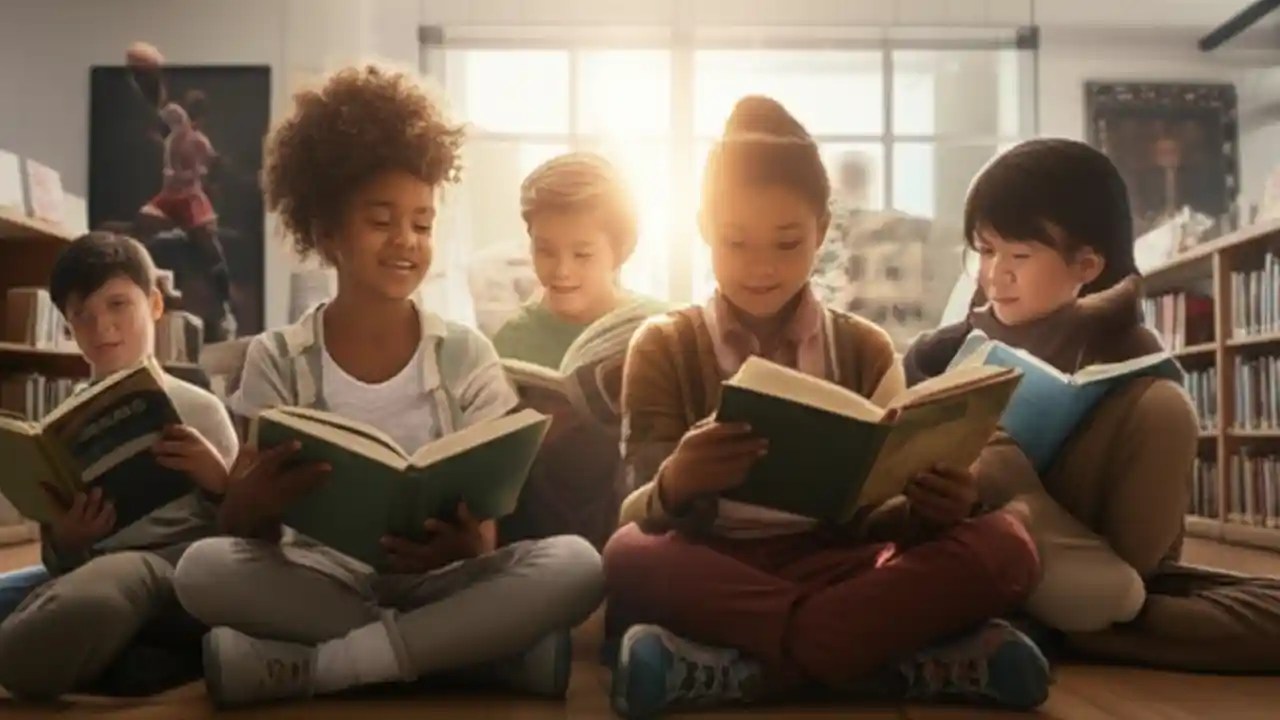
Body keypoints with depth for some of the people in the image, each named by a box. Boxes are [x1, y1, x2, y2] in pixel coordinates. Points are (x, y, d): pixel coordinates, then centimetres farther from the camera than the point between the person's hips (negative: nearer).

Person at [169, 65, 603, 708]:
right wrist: (258, 504, -29)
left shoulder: (465, 355, 1)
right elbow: (241, 532, -4)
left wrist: (467, 545, -28)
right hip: (324, 581, 0)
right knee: (202, 568, -30)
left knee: (575, 565, -27)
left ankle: (305, 665, -24)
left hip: (436, 585, 0)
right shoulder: (277, 360, 1)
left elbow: (484, 528, -2)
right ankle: (468, 652, -24)